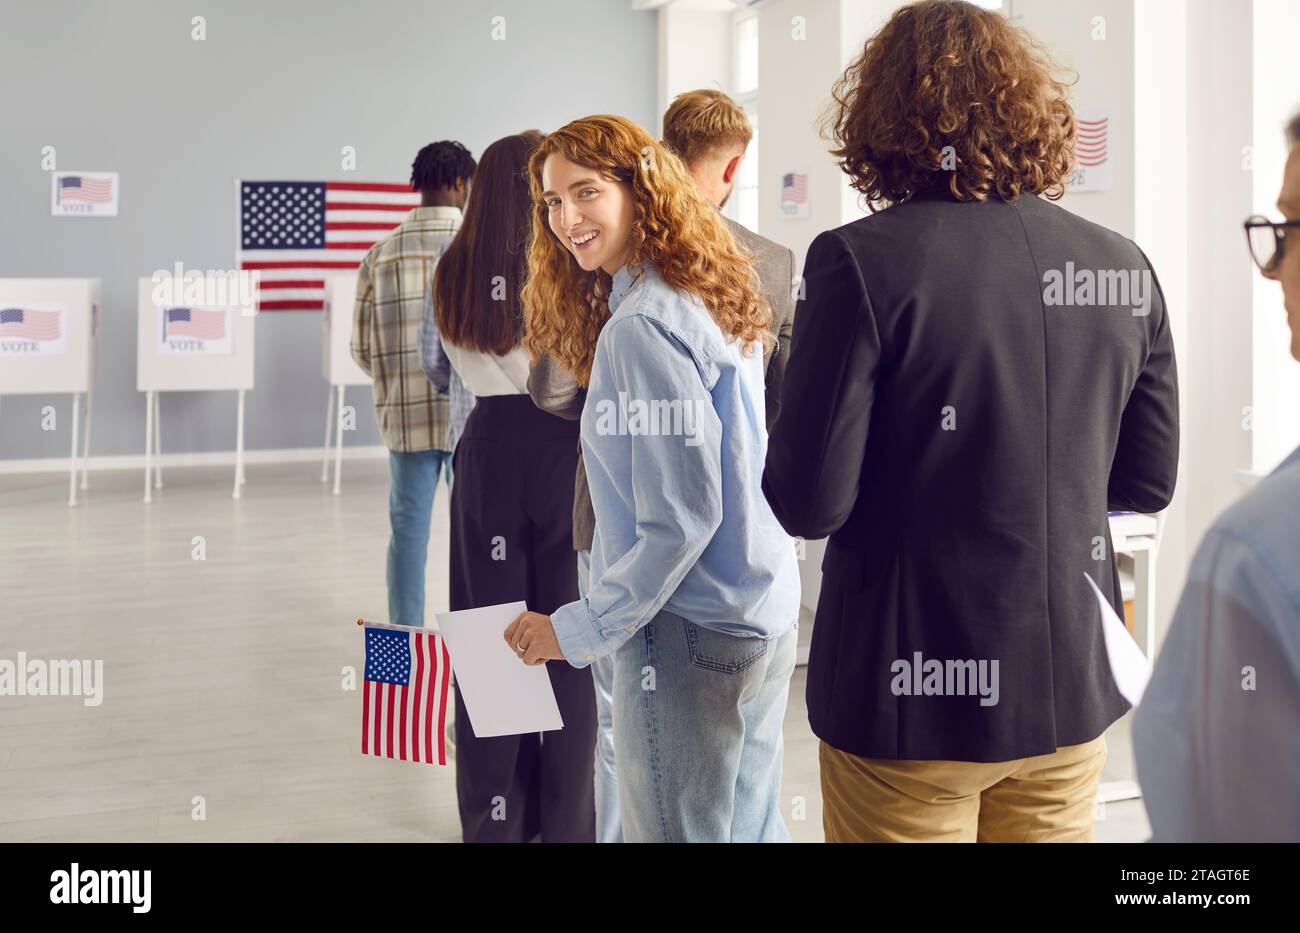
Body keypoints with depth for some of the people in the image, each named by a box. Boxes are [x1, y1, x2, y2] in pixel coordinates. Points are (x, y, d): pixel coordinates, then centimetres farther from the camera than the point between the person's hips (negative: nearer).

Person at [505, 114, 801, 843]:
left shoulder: (643, 325, -18)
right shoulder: (712, 301, 10)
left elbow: (679, 517, -21)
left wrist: (582, 628, -12)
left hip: (690, 639, -9)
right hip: (763, 622, 9)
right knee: (749, 824, 19)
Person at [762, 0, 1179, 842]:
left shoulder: (863, 262, -16)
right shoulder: (1123, 268, -2)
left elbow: (809, 502, -17)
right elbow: (1148, 482, 6)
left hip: (915, 700, -4)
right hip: (1074, 692, 4)